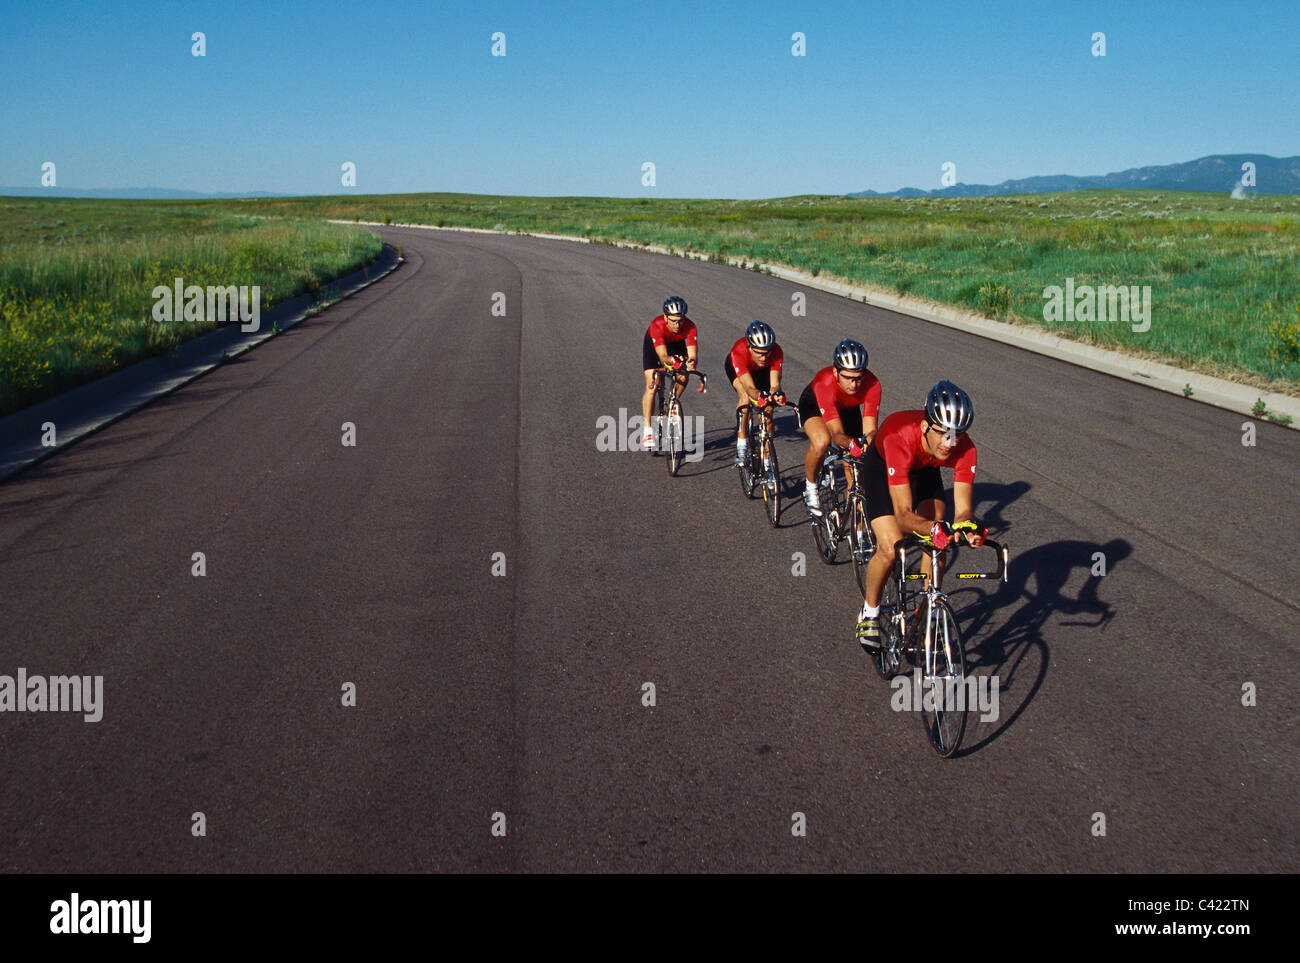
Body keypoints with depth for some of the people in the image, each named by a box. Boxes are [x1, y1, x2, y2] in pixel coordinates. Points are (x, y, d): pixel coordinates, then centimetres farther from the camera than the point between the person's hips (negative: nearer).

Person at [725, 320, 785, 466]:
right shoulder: (738, 352, -44)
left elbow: (774, 384, -43)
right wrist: (760, 397, -70)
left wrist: (776, 394, -66)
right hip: (736, 368, -2)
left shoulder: (776, 352, -37)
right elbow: (749, 387, -49)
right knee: (745, 397, -32)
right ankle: (741, 446, -22)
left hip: (762, 370, 2)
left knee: (767, 413, -9)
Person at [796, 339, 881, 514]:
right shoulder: (824, 383, -43)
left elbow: (870, 429, -36)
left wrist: (868, 441, -59)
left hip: (848, 409, 4)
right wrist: (851, 443, -64)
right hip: (814, 404, -3)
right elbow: (837, 433, -43)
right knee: (821, 442, -35)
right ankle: (810, 486, -6)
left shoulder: (872, 384, -36)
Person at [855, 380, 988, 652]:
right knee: (890, 549, -17)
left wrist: (967, 526, -56)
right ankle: (869, 613, 9)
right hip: (882, 465, -4)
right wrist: (935, 529, -66)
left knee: (937, 545, -12)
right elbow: (903, 515, -47)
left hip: (924, 469, 4)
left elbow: (963, 508, -34)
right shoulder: (900, 438, -45)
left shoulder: (964, 448, -33)